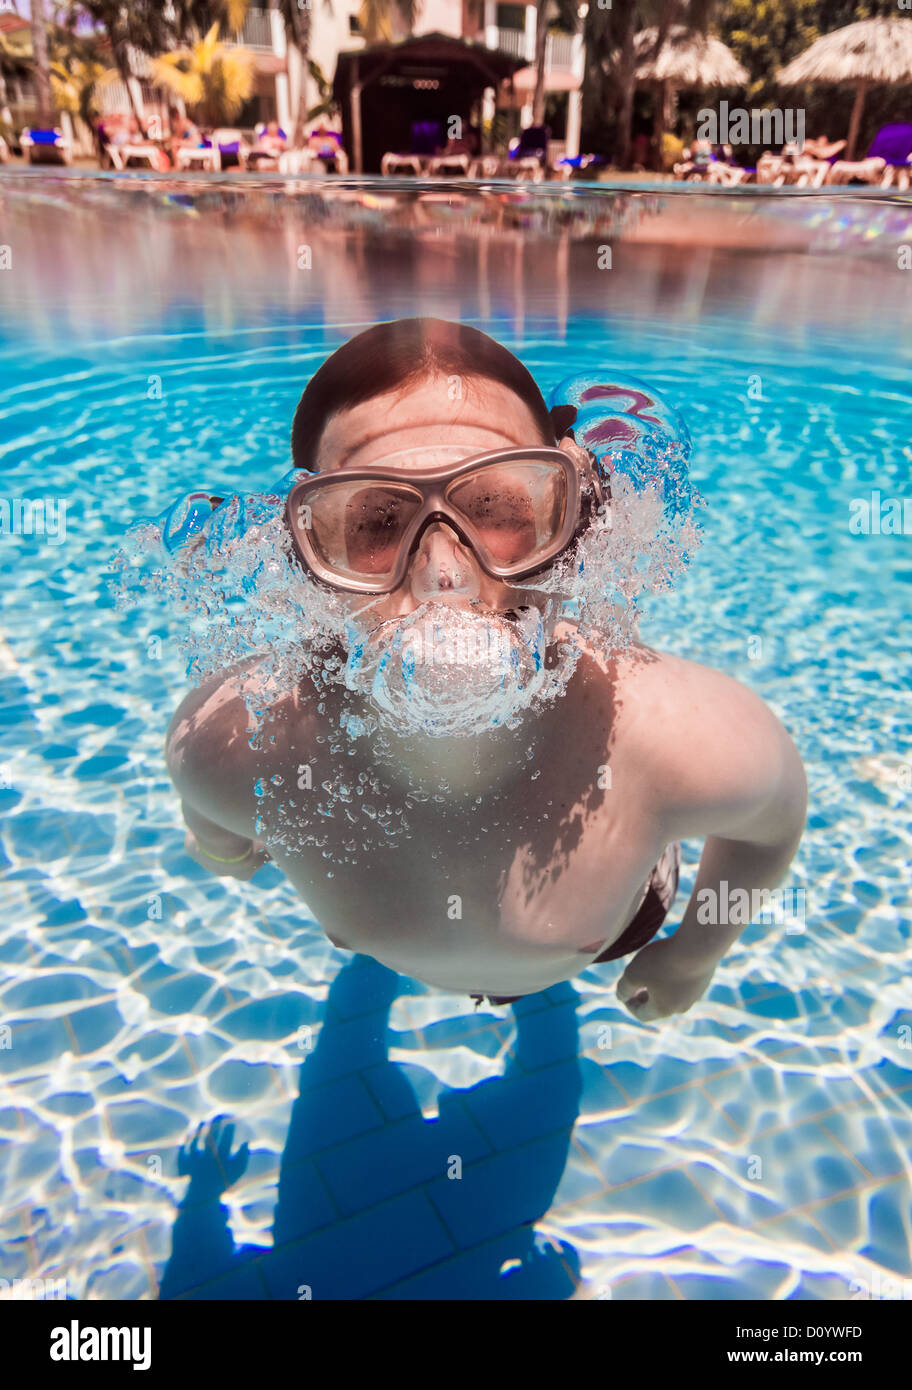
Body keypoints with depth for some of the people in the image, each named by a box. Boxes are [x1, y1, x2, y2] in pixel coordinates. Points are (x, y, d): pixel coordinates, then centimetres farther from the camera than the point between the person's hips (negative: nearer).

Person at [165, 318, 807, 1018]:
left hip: (607, 947, 0)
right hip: (380, 957, 1)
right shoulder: (231, 745, -41)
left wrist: (695, 956, -5)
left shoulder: (694, 743, -45)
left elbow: (774, 812, -19)